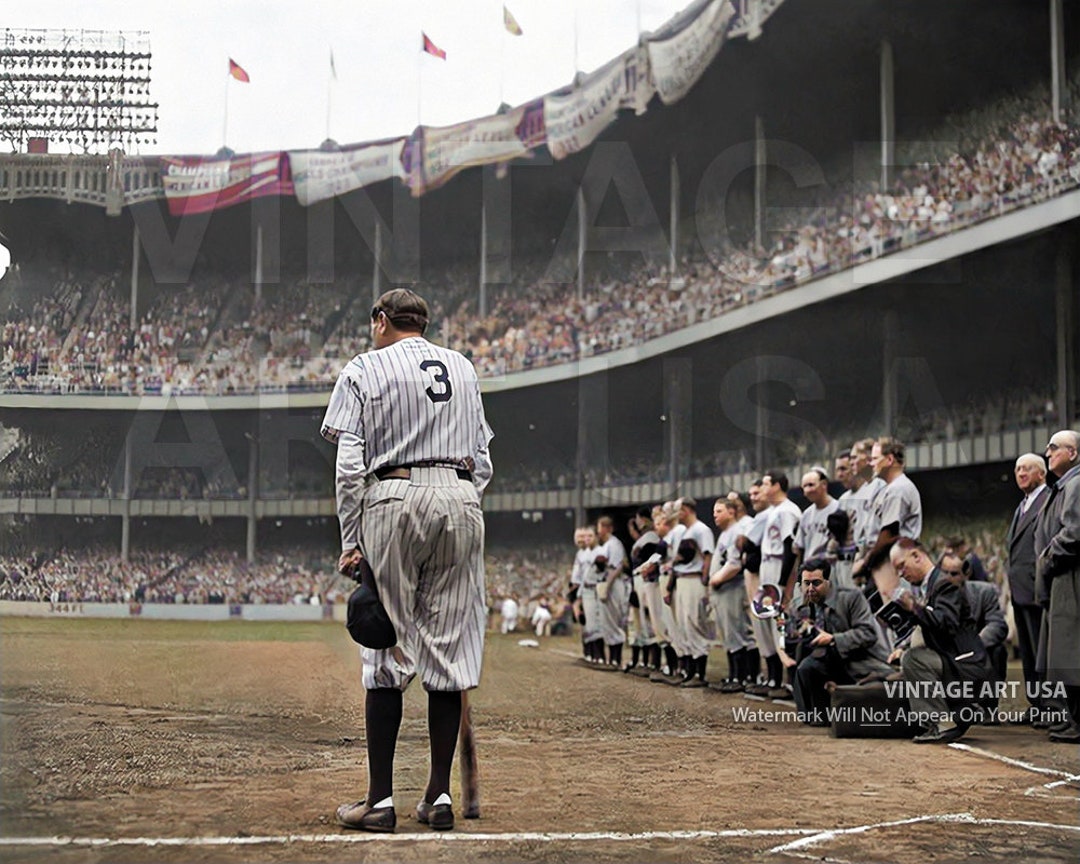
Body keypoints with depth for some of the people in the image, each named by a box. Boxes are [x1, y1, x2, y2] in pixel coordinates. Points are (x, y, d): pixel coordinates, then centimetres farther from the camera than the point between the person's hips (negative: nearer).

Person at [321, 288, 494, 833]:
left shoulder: (364, 369, 5)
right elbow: (482, 460, 15)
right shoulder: (463, 368, 19)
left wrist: (351, 542, -2)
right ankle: (439, 796, 5)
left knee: (387, 650, -1)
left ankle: (380, 799, -2)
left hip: (394, 498, -3)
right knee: (448, 648, 4)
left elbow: (350, 466, -4)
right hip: (461, 499, 3)